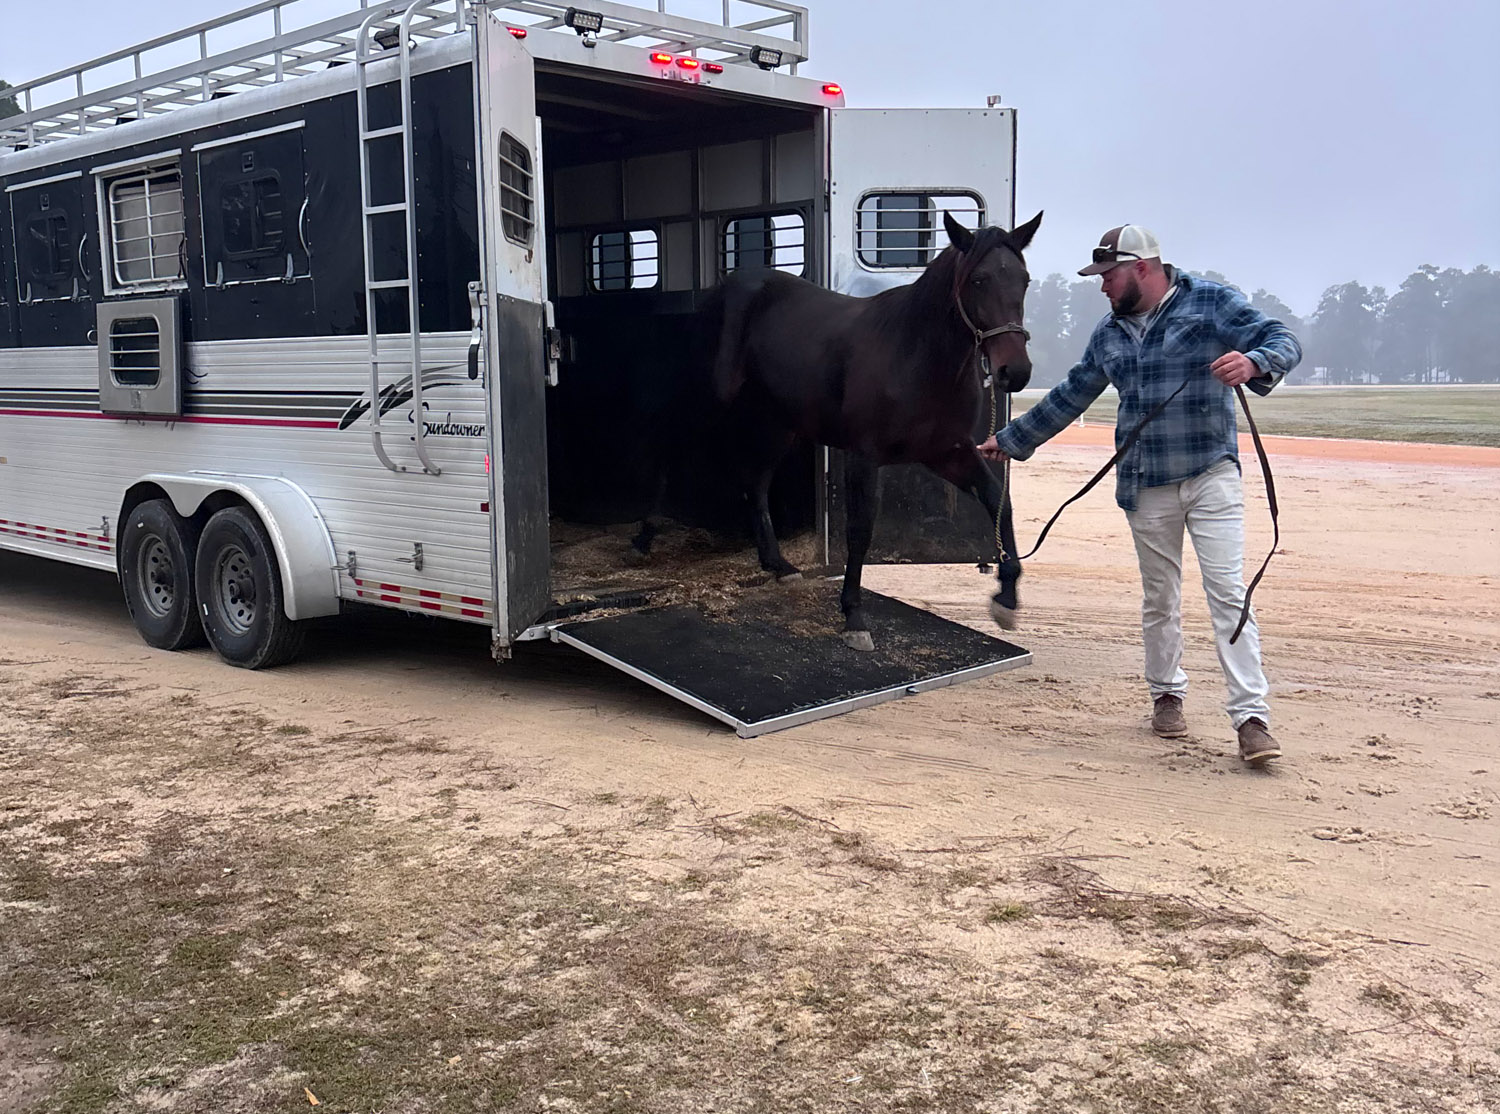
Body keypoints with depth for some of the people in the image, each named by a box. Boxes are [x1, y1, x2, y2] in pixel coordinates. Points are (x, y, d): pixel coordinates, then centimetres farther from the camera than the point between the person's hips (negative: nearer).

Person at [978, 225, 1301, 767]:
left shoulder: (1212, 304, -4)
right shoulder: (1109, 331, 12)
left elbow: (1283, 341, -11)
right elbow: (1070, 396, 20)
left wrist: (1252, 362, -34)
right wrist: (1010, 440, 23)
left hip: (1212, 477, -4)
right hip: (1145, 488, 5)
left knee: (1228, 592, -10)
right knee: (1159, 599, 12)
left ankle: (1252, 717, -8)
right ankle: (1166, 694, 29)